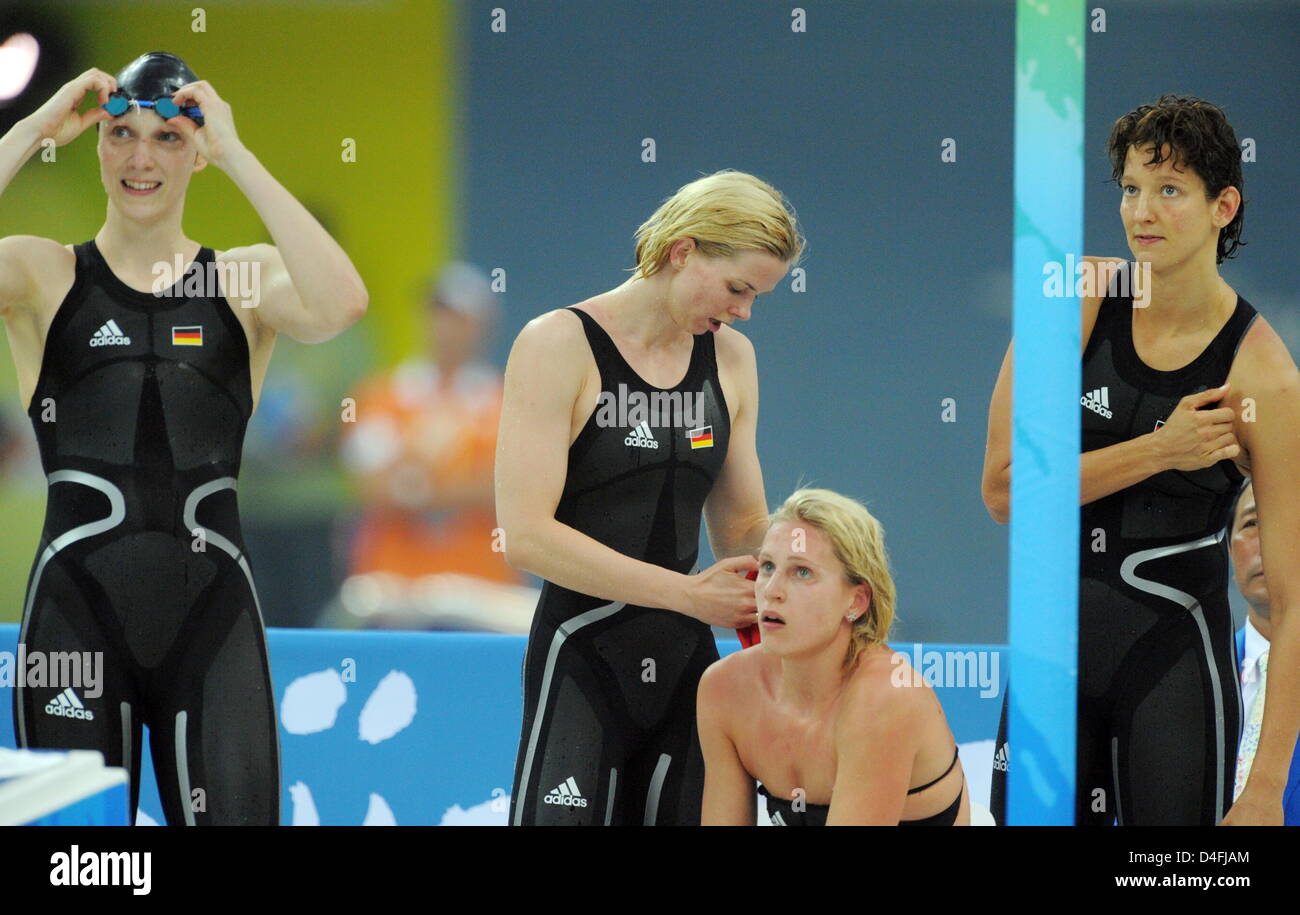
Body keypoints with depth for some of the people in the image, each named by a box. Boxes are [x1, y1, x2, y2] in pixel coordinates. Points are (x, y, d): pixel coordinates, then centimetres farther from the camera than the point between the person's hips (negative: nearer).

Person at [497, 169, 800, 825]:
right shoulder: (558, 346, -9)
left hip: (686, 653, 6)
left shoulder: (730, 358, 11)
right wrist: (687, 592, -19)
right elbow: (525, 536, -17)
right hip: (584, 657, -6)